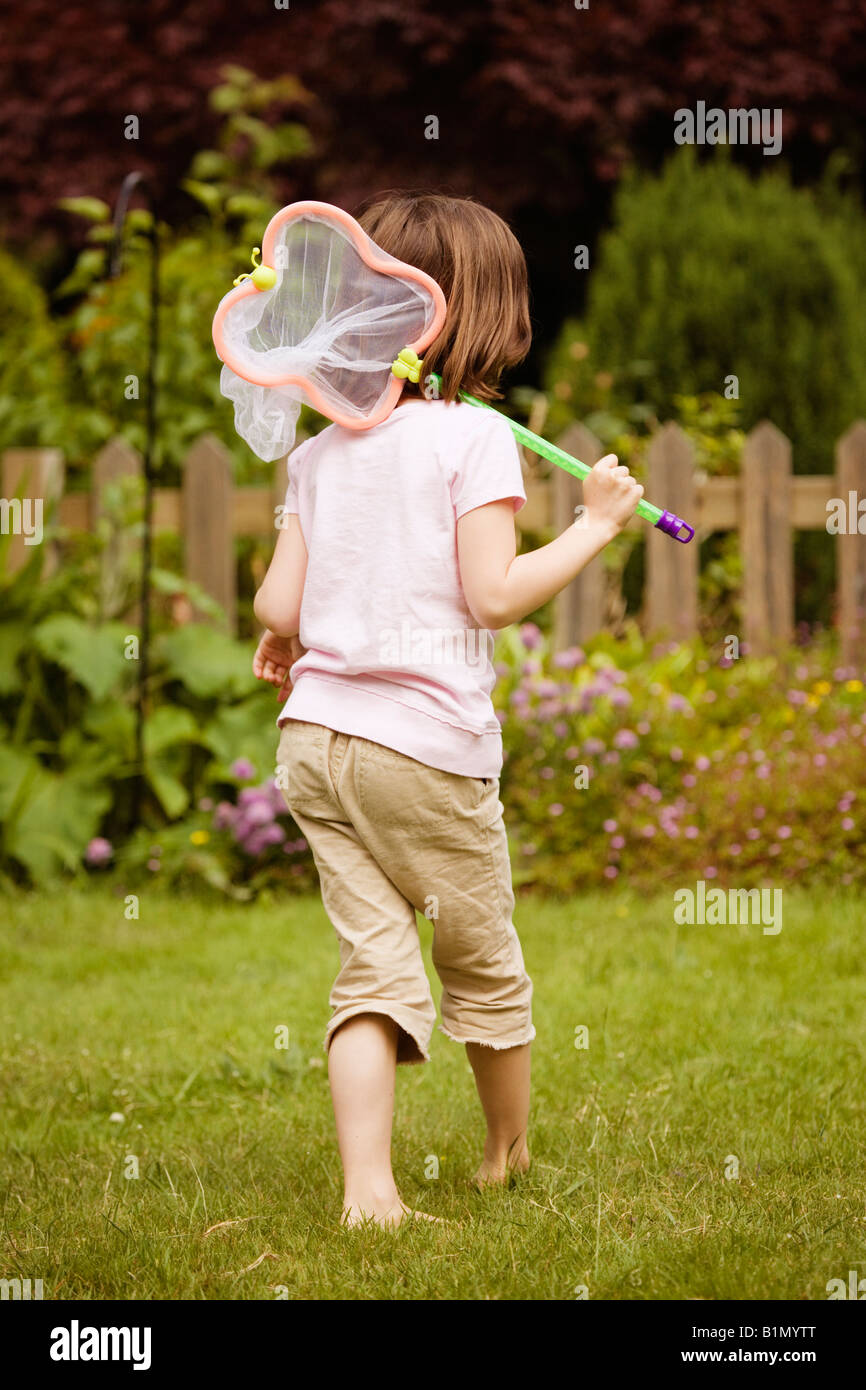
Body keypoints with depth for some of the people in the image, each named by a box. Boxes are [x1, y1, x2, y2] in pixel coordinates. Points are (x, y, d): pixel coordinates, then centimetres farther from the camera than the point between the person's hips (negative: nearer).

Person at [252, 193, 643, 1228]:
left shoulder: (320, 451, 11)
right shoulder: (473, 438, -7)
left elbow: (278, 604, 9)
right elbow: (494, 596, -15)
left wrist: (281, 643, 31)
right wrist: (596, 524, -5)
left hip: (317, 733, 5)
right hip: (429, 745, -5)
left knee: (373, 960, 3)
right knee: (482, 960, 14)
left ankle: (365, 1184, -10)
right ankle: (509, 1154, 31)